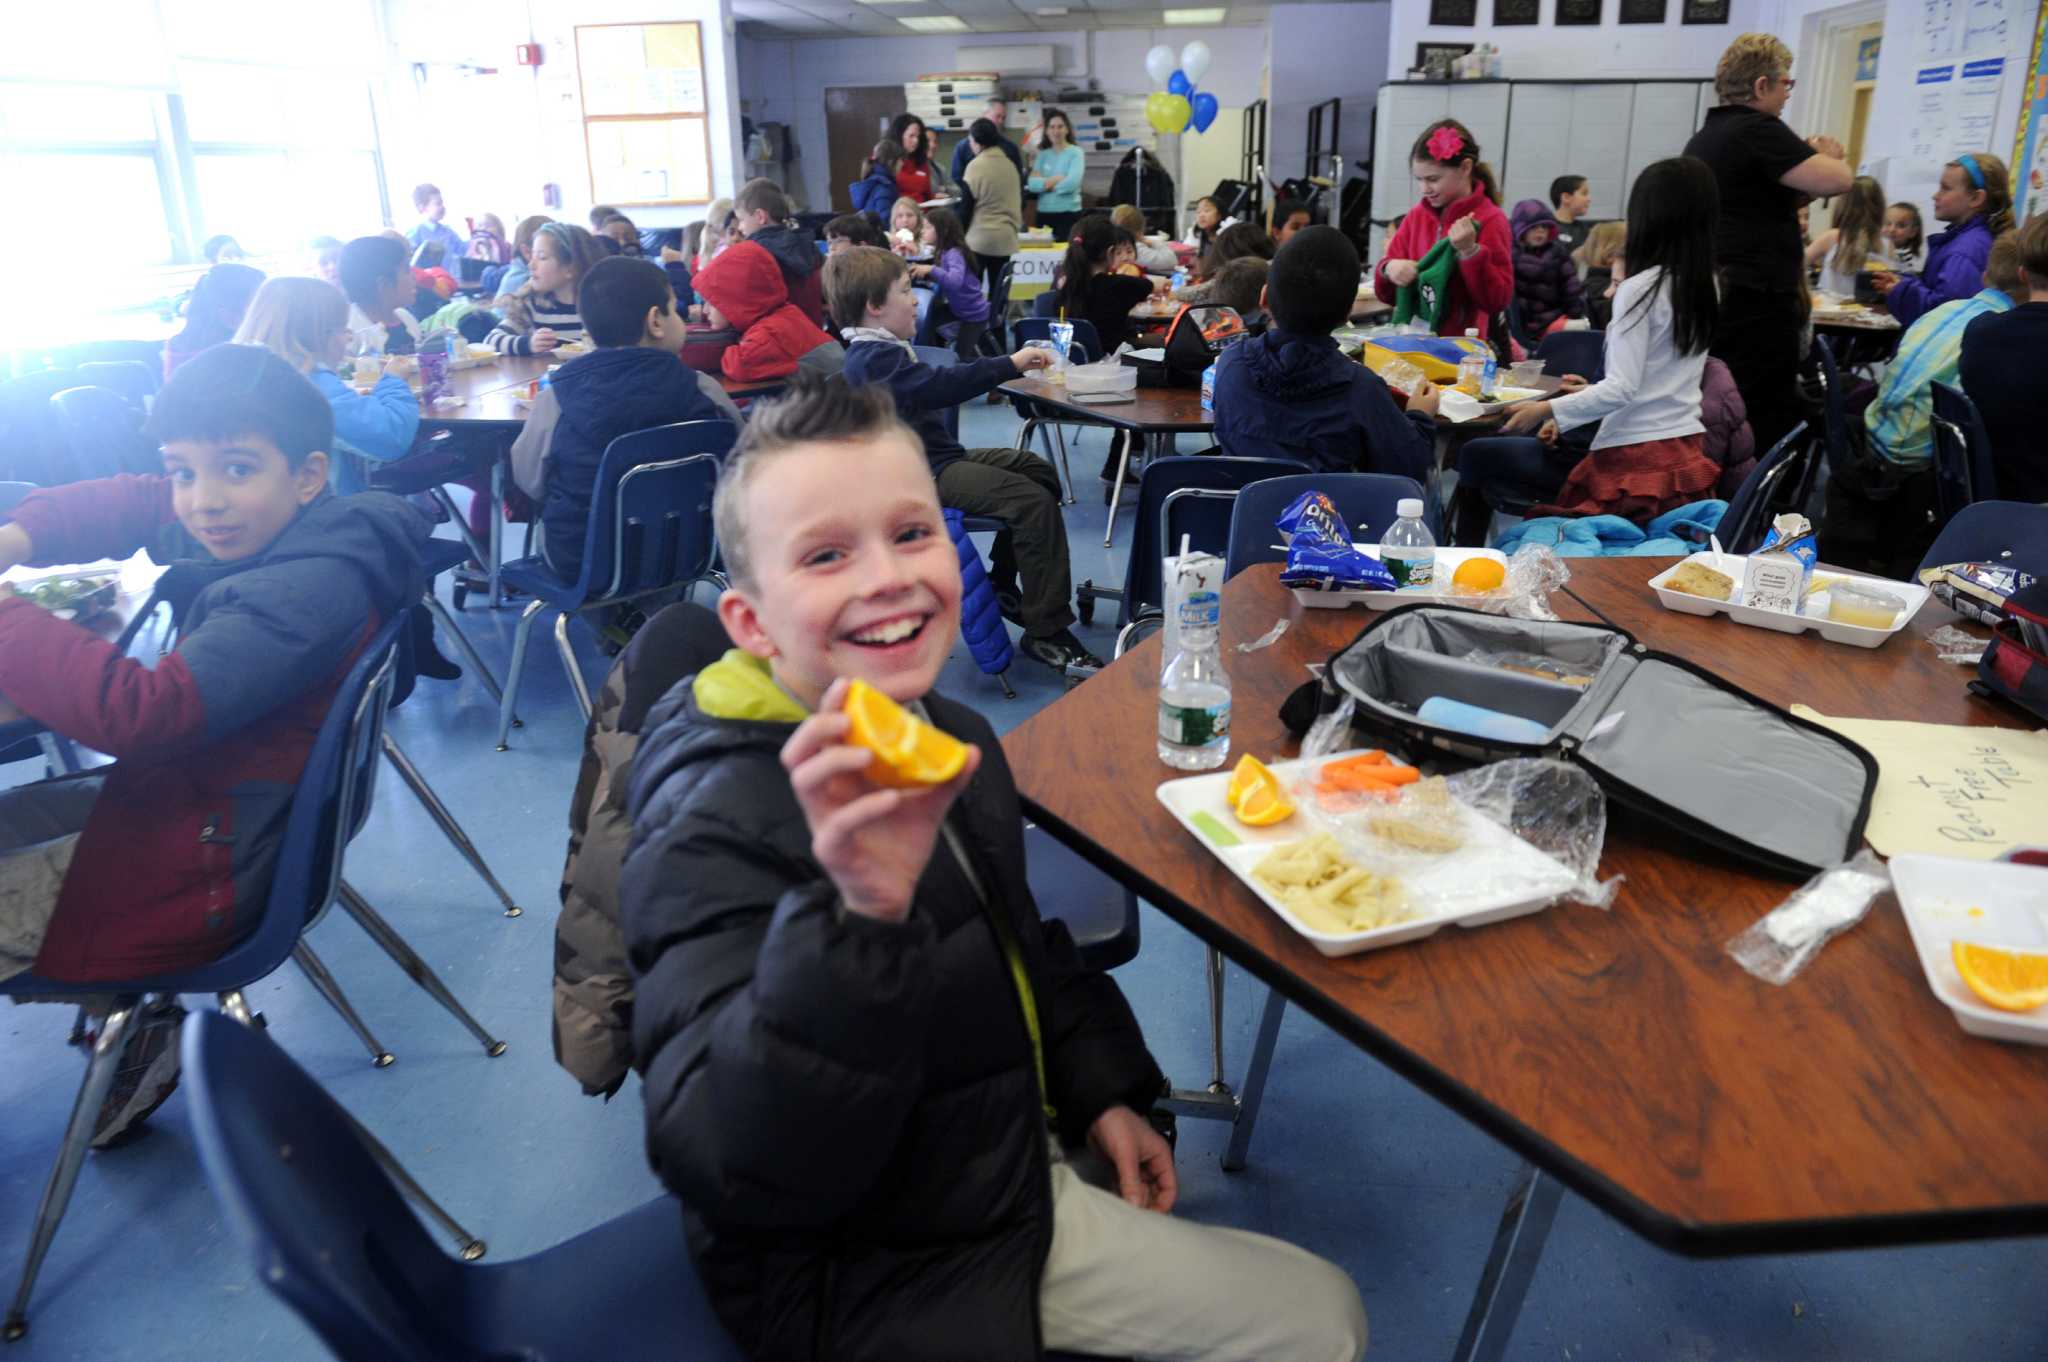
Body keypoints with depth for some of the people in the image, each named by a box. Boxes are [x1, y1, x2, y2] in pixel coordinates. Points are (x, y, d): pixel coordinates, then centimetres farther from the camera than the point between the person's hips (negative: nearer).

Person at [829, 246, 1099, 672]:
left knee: (1039, 471, 19)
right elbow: (942, 385, -33)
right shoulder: (878, 358, -20)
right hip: (926, 476, -12)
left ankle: (1003, 582, 27)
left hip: (937, 457, 12)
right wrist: (1010, 365, -32)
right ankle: (1046, 632, -19)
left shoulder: (874, 351, 15)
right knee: (1035, 501, -24)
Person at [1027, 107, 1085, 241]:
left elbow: (1072, 183, -15)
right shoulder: (1042, 154, 10)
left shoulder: (1075, 152, -1)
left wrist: (1044, 183, -4)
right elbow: (1032, 184, -2)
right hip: (1044, 214, 4)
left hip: (1069, 214, -4)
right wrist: (1054, 180, -14)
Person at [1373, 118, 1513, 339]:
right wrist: (1388, 270, -8)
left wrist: (1470, 251, -18)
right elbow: (1386, 294, 12)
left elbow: (1498, 302, -10)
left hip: (1461, 345, -6)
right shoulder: (1416, 216, 9)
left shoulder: (1490, 221, -5)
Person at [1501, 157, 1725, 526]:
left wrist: (1547, 409, -14)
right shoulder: (1706, 287, 8)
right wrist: (1593, 392, 31)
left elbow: (1624, 388, -17)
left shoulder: (1640, 289, -12)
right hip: (1688, 454, 8)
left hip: (1637, 458, -8)